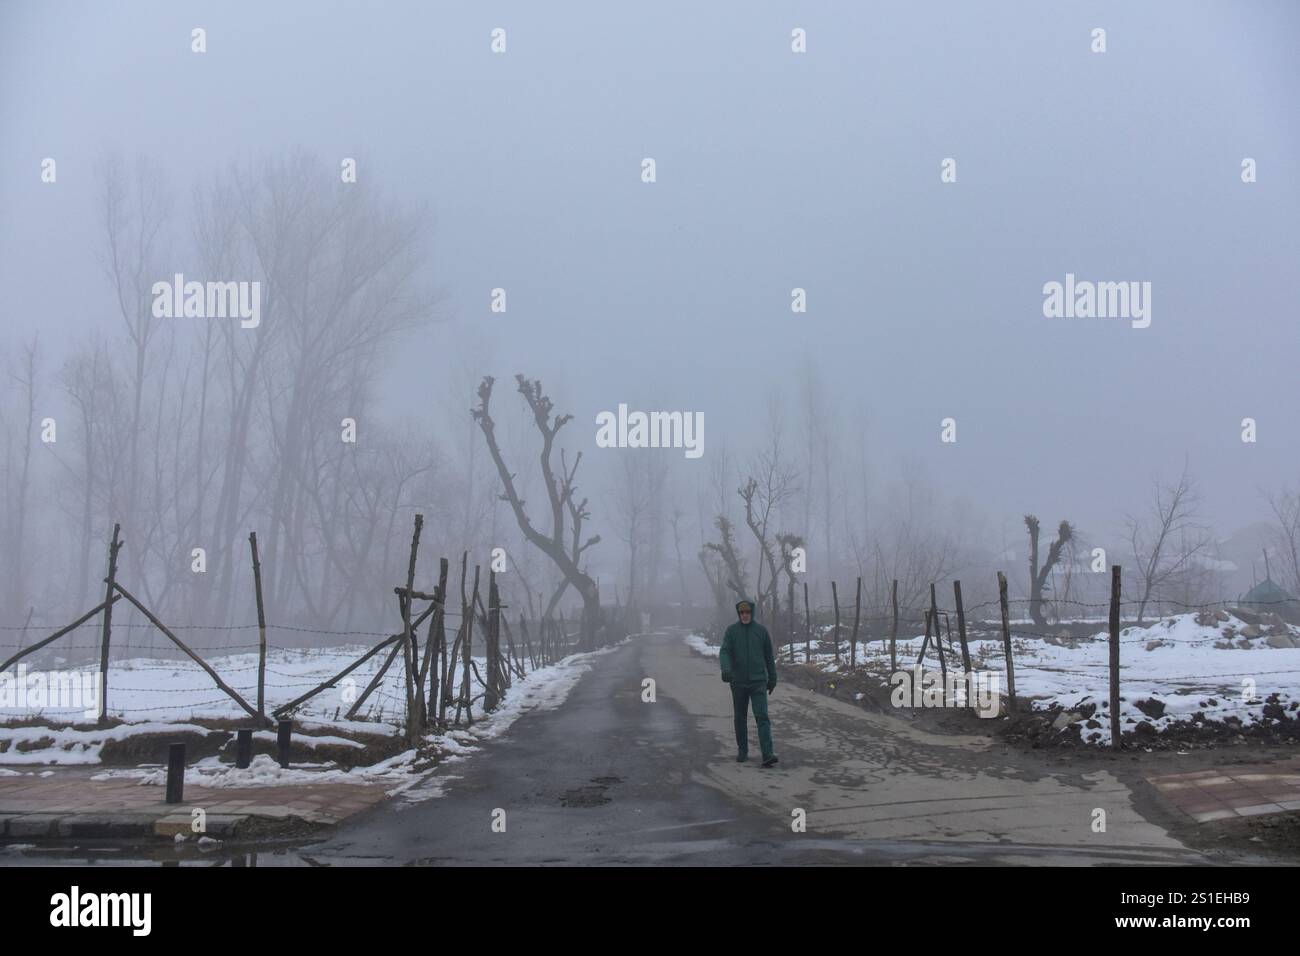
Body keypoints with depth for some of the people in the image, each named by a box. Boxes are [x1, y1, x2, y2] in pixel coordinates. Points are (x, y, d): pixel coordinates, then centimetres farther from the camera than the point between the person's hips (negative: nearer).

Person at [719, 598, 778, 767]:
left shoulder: (761, 630, 2)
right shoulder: (732, 631, 1)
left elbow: (769, 656, 9)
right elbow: (725, 652, -10)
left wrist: (772, 678, 10)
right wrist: (726, 669, -30)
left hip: (758, 682, -1)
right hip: (738, 682, 1)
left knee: (762, 717, -11)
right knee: (740, 718, 11)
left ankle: (767, 755, -19)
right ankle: (742, 751, 25)